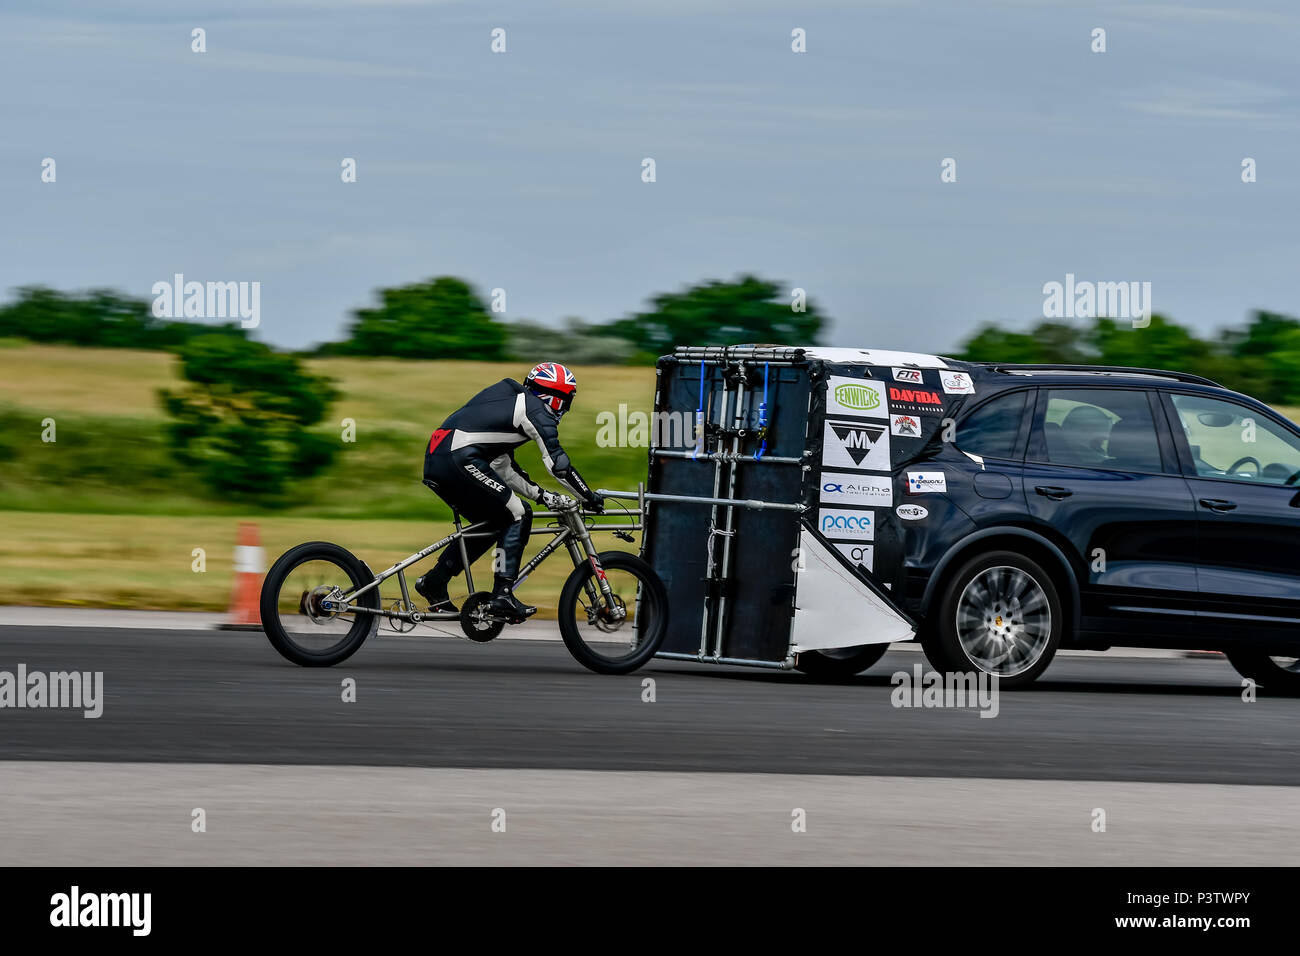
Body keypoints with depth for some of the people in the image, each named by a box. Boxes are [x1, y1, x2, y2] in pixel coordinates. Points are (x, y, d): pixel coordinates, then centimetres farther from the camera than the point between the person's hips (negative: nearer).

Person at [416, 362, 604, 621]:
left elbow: (503, 468, 30)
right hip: (459, 460, -10)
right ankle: (502, 595, -8)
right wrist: (590, 498, 6)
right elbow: (558, 463, -3)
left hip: (435, 462, 10)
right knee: (518, 515, -2)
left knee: (493, 523, 21)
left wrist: (543, 496, 25)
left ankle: (433, 583, 21)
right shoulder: (536, 410, 3)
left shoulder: (508, 403, 31)